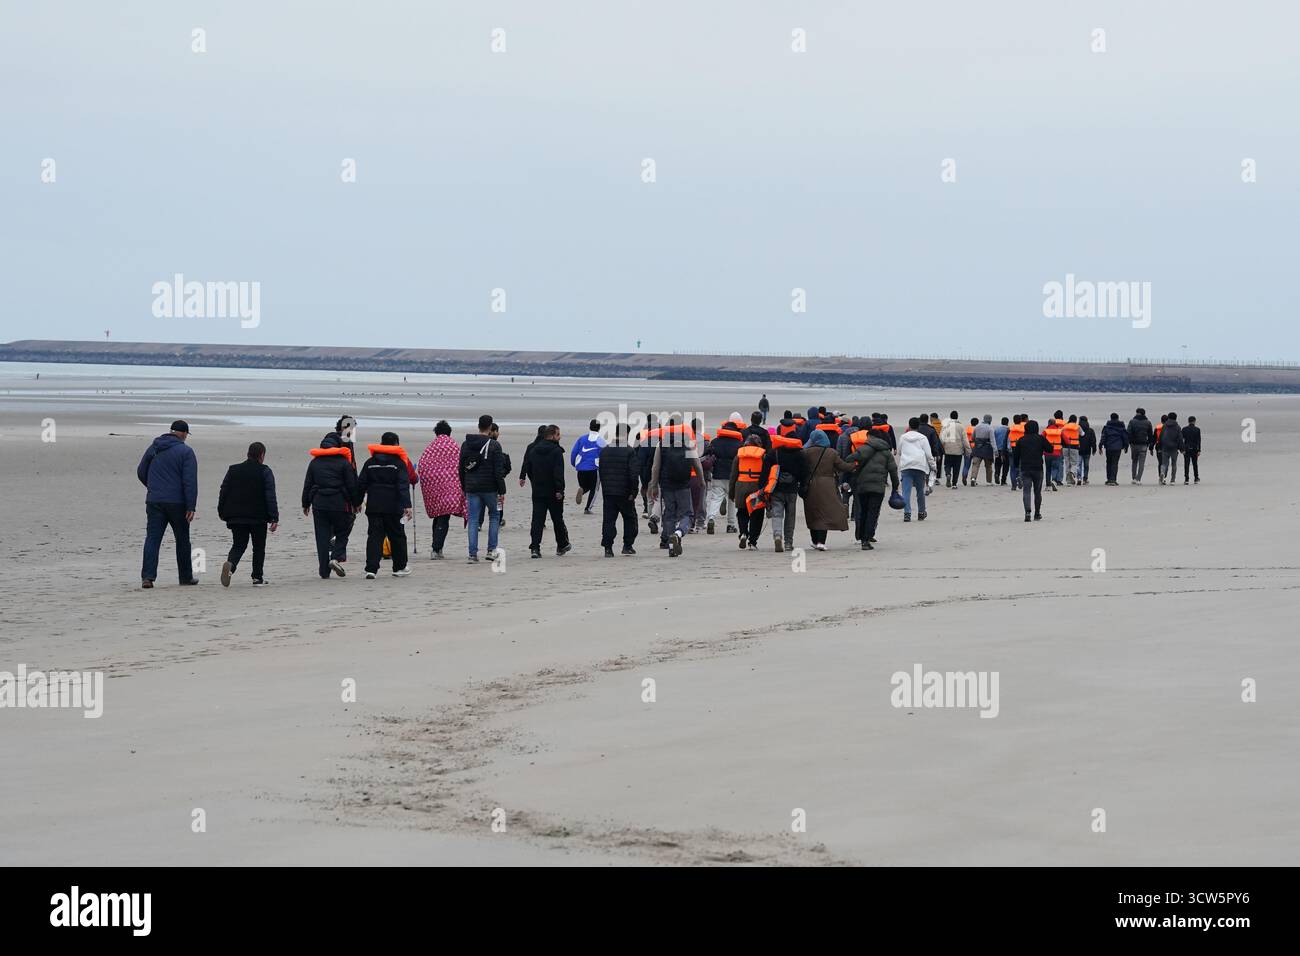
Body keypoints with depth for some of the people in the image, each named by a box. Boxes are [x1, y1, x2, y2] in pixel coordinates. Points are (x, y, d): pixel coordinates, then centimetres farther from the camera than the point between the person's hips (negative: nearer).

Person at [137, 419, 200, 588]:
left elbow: (141, 472, 17)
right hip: (177, 503, -3)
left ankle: (148, 576, -16)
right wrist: (191, 507, -13)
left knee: (152, 538, -2)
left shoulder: (153, 448, 9)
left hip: (154, 502, 3)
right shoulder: (186, 451, -6)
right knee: (182, 540, 11)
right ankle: (186, 576, 20)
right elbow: (190, 481, -12)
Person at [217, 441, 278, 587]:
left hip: (236, 517, 3)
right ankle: (257, 578, 11)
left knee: (238, 545, 7)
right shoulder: (264, 472, -4)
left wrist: (222, 513, 20)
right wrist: (274, 518, -12)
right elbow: (270, 497, -11)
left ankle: (230, 564, -23)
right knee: (259, 547, 12)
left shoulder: (233, 470, 7)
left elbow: (223, 493, 9)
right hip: (258, 518, -3)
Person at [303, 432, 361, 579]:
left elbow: (307, 485, 11)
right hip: (340, 504, -3)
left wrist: (306, 504, 19)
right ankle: (336, 557, -13)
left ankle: (324, 571, 2)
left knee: (322, 537, 4)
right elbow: (352, 485, -2)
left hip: (319, 504, 3)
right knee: (342, 533, 11)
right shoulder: (343, 462, -3)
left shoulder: (314, 462, 8)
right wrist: (355, 504, 8)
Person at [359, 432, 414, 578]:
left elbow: (361, 484, 9)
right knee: (397, 536, 11)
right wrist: (407, 505, -16)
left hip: (373, 506, 2)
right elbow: (403, 485, -12)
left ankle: (371, 569, -13)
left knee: (374, 536, 0)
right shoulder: (399, 462, -3)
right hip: (393, 506, -2)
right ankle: (399, 568, 20)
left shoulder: (370, 462, 8)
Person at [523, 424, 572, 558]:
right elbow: (558, 472, -19)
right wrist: (559, 490, -19)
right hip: (553, 492, -4)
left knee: (537, 520, 1)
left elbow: (527, 468, 13)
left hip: (538, 492, 4)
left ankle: (534, 548, -11)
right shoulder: (556, 451, -11)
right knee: (557, 519, 11)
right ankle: (562, 546, 24)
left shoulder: (534, 450, 8)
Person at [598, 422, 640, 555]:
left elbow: (601, 471, 12)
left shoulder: (604, 451, 7)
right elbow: (634, 474, -15)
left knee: (608, 520, 4)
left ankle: (608, 548, -5)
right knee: (630, 519, 14)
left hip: (607, 492, 4)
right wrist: (633, 492, -9)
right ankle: (627, 545, 14)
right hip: (624, 493, -4)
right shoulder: (629, 451, -11)